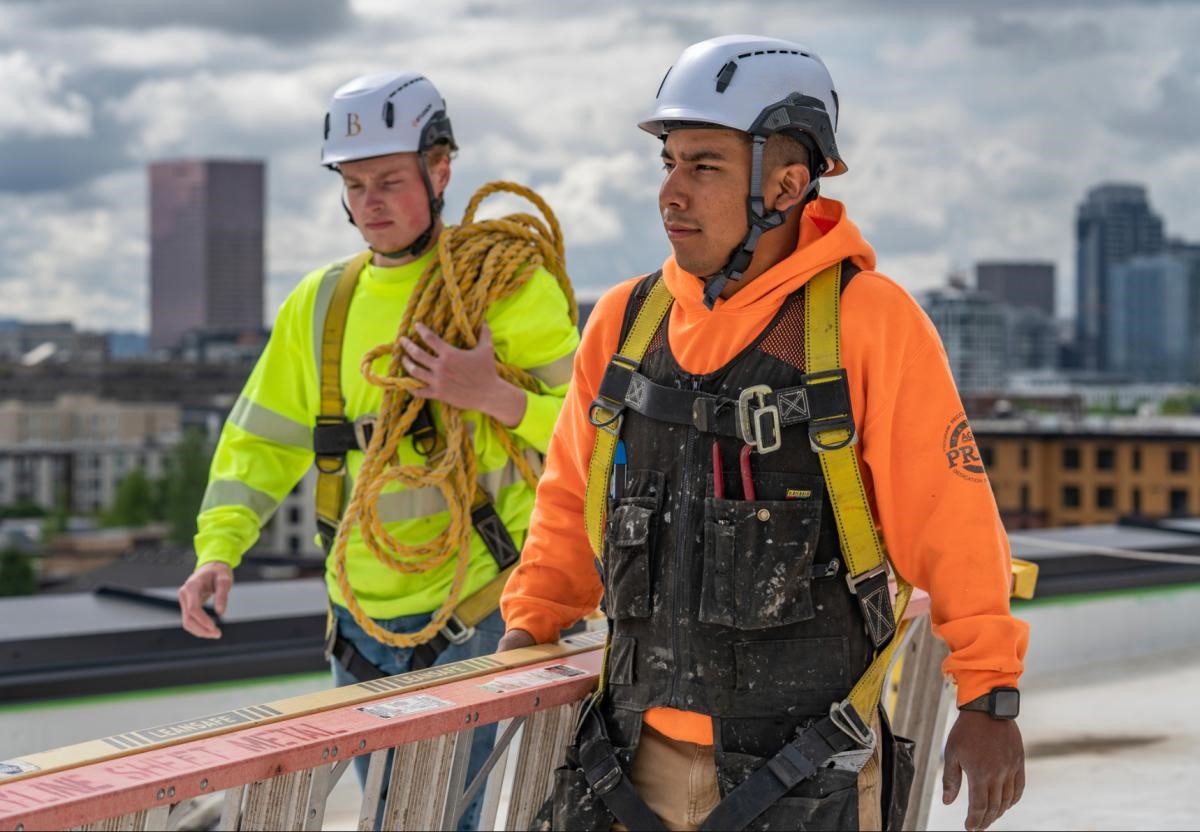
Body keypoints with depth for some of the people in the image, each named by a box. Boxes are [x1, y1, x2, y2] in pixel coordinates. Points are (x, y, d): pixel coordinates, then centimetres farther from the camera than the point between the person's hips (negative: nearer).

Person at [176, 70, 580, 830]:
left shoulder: (507, 284, -6)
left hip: (471, 605, -6)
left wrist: (496, 396, -25)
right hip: (361, 615, 6)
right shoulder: (320, 302, 9)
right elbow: (262, 440, 11)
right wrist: (218, 549, -3)